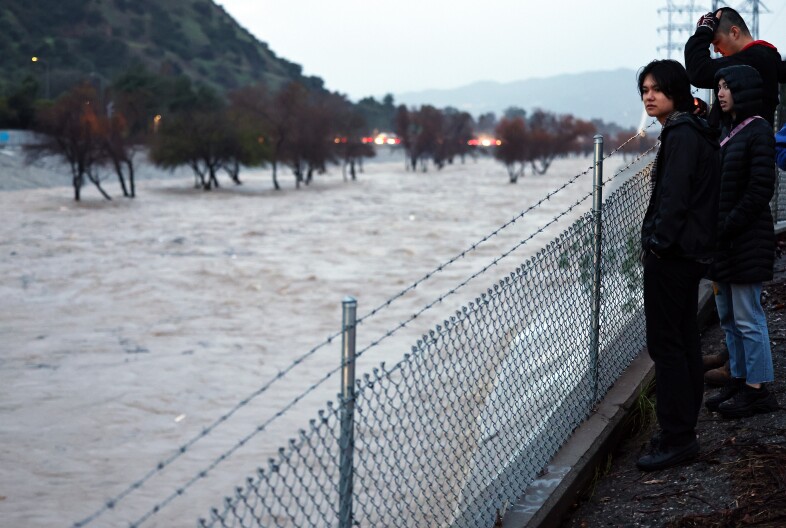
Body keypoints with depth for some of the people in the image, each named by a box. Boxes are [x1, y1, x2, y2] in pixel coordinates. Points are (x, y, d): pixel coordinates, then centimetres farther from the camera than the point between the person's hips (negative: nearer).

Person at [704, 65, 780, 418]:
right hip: (722, 239, 9)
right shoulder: (727, 130, 15)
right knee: (728, 317, 13)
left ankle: (758, 389, 4)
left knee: (747, 319, -4)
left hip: (746, 240, -9)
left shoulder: (758, 132, -11)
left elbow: (760, 190, -17)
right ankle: (739, 381, 22)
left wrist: (726, 227, -17)